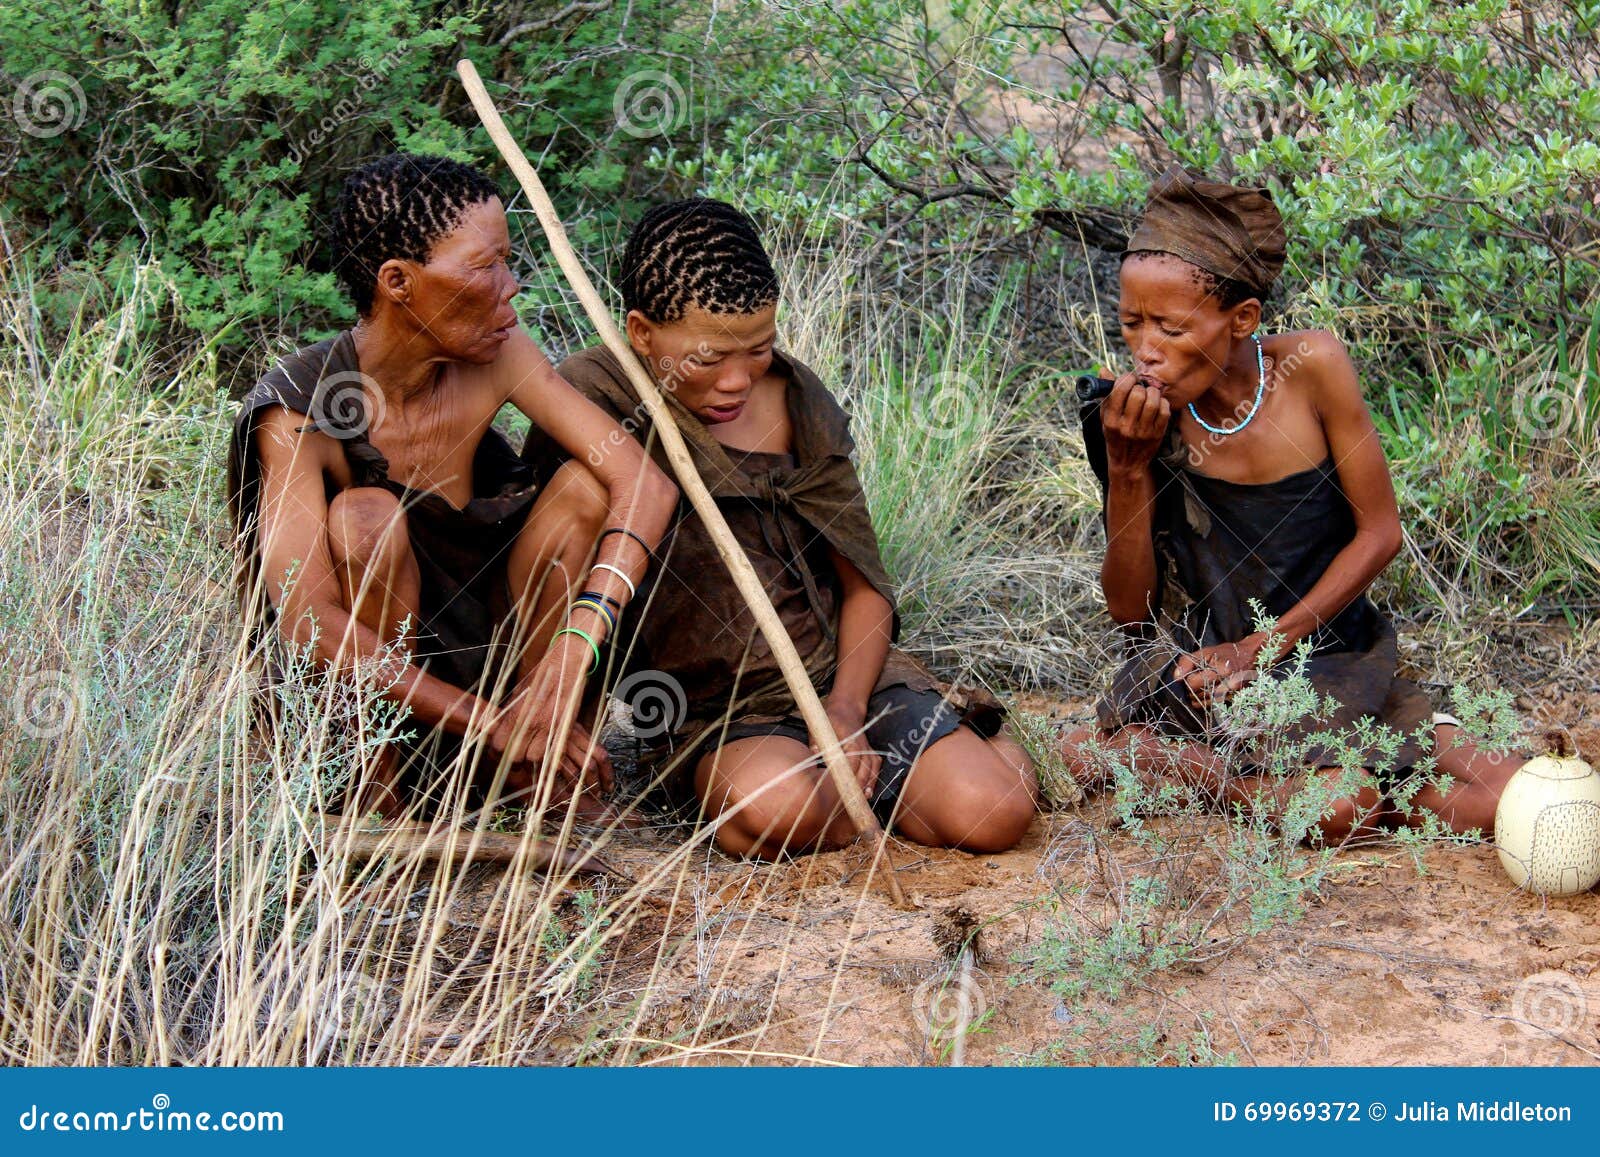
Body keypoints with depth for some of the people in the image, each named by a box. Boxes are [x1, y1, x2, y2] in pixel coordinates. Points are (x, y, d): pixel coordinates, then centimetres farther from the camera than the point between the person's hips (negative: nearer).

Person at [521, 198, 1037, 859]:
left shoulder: (797, 400, 6)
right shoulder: (593, 400, -7)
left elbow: (862, 584, 8)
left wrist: (847, 711, -6)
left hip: (841, 673, 3)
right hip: (716, 716, -3)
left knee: (994, 816, -20)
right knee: (775, 808, -37)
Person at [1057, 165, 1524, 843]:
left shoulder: (1311, 366, -11)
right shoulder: (1137, 415, -8)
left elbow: (1379, 533, -3)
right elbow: (1130, 609, -5)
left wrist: (1263, 646, -10)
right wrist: (1128, 468, -19)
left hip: (1324, 649, 3)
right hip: (1196, 667, -3)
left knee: (1503, 805, -19)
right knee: (1337, 809, -33)